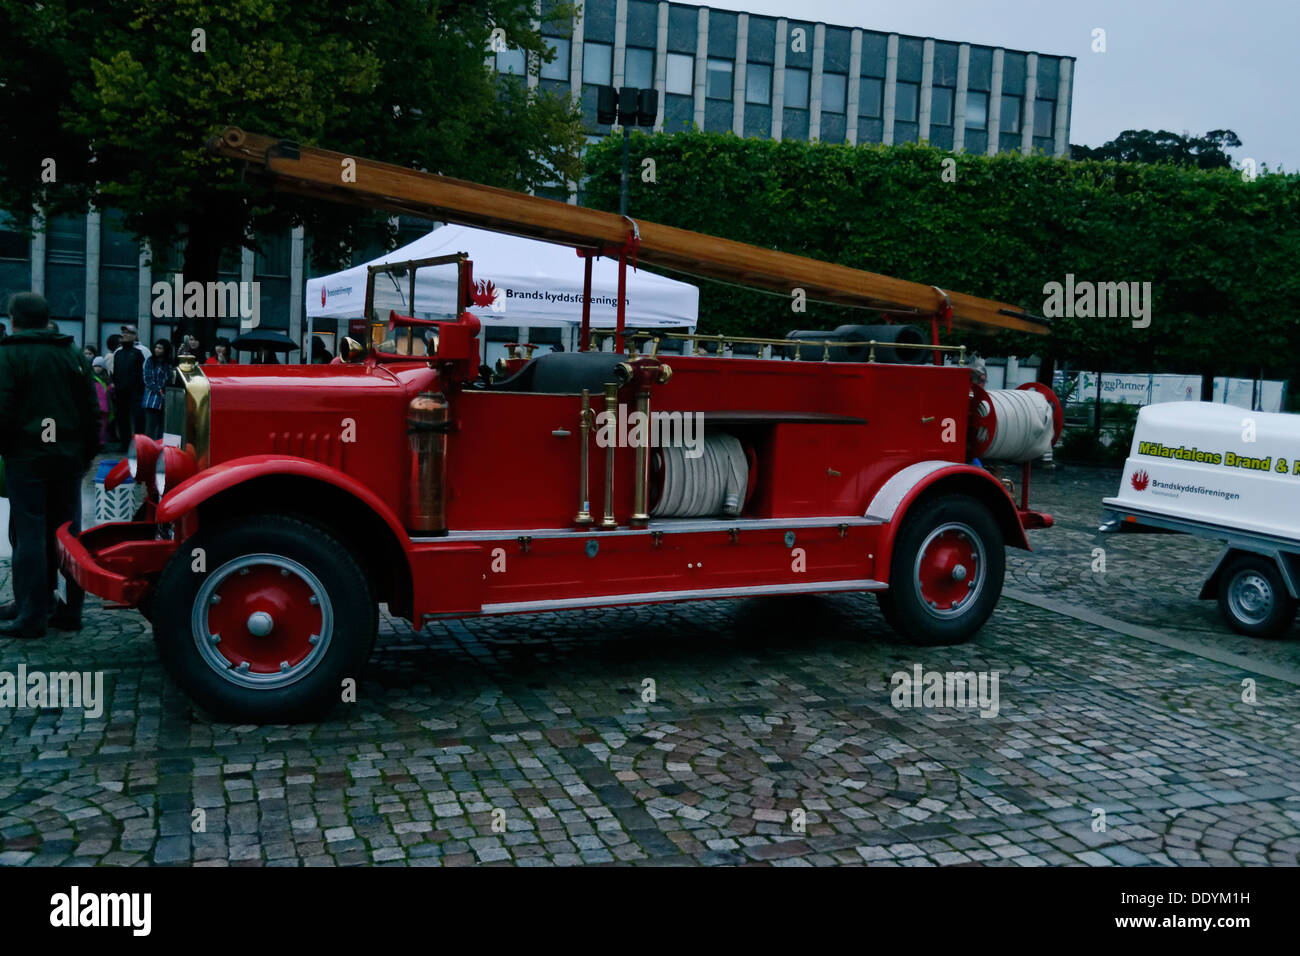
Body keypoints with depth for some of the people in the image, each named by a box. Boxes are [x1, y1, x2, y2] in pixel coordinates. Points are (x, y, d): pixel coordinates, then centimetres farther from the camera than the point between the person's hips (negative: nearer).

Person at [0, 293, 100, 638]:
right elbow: (92, 411, 11)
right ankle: (70, 609, 13)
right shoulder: (74, 354, 11)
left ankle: (32, 616, 0)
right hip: (68, 458, 5)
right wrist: (87, 453, 16)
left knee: (30, 536, -2)